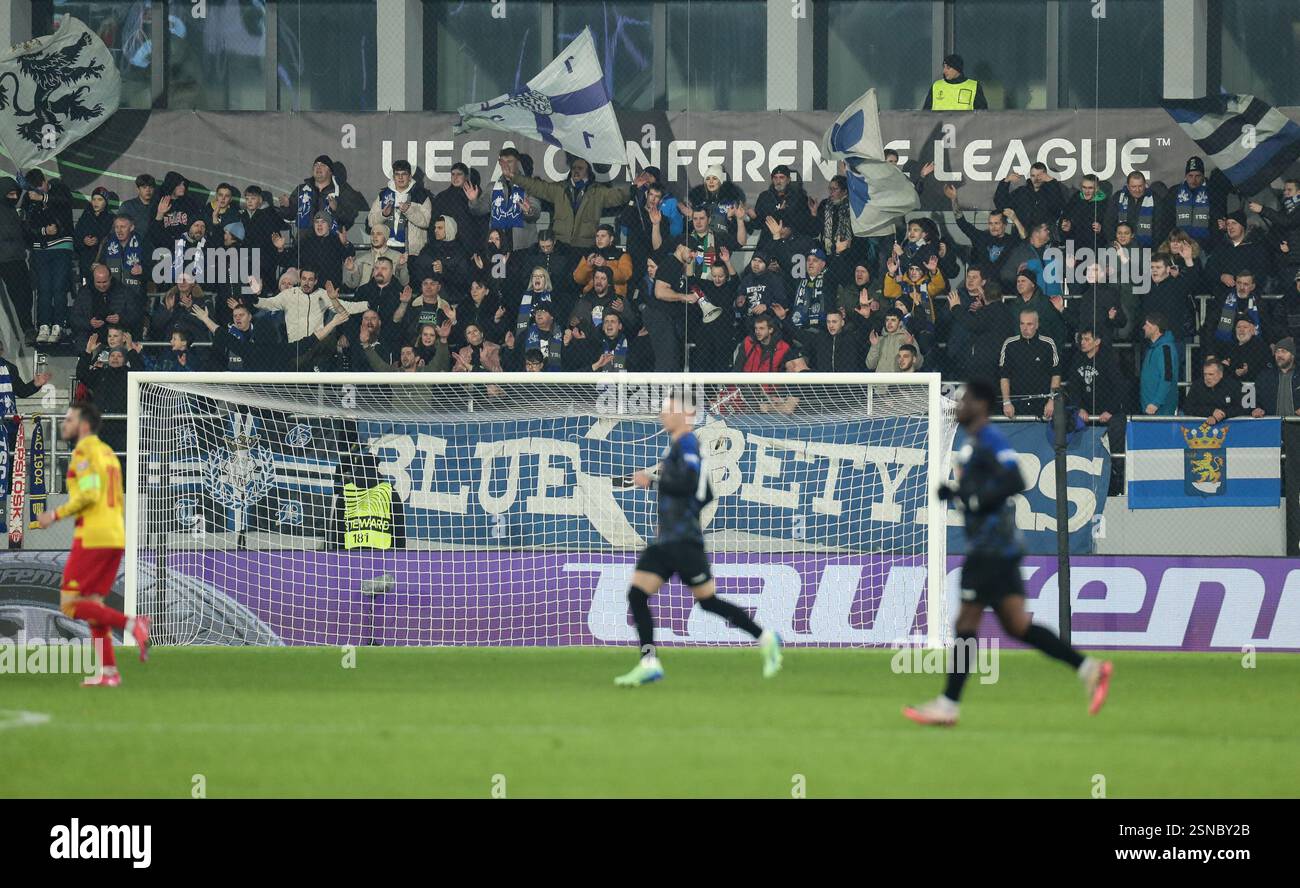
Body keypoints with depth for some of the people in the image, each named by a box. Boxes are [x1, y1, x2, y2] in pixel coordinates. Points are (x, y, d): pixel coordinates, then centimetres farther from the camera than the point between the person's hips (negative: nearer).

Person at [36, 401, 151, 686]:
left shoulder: (84, 452, -9)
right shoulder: (108, 453, 19)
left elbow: (89, 494, -20)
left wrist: (56, 515, -12)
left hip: (93, 537, -9)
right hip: (115, 537, 9)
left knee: (70, 604, -6)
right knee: (92, 603, 13)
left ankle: (132, 625, -19)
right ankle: (108, 672, 7)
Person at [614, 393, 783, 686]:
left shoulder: (687, 443, -10)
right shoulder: (675, 445, 18)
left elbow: (688, 483, -25)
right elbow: (706, 496, 24)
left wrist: (653, 480, -18)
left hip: (684, 541, -10)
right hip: (665, 540, 10)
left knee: (708, 601, -3)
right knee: (636, 595, -2)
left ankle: (765, 638, 10)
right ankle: (649, 663, -4)